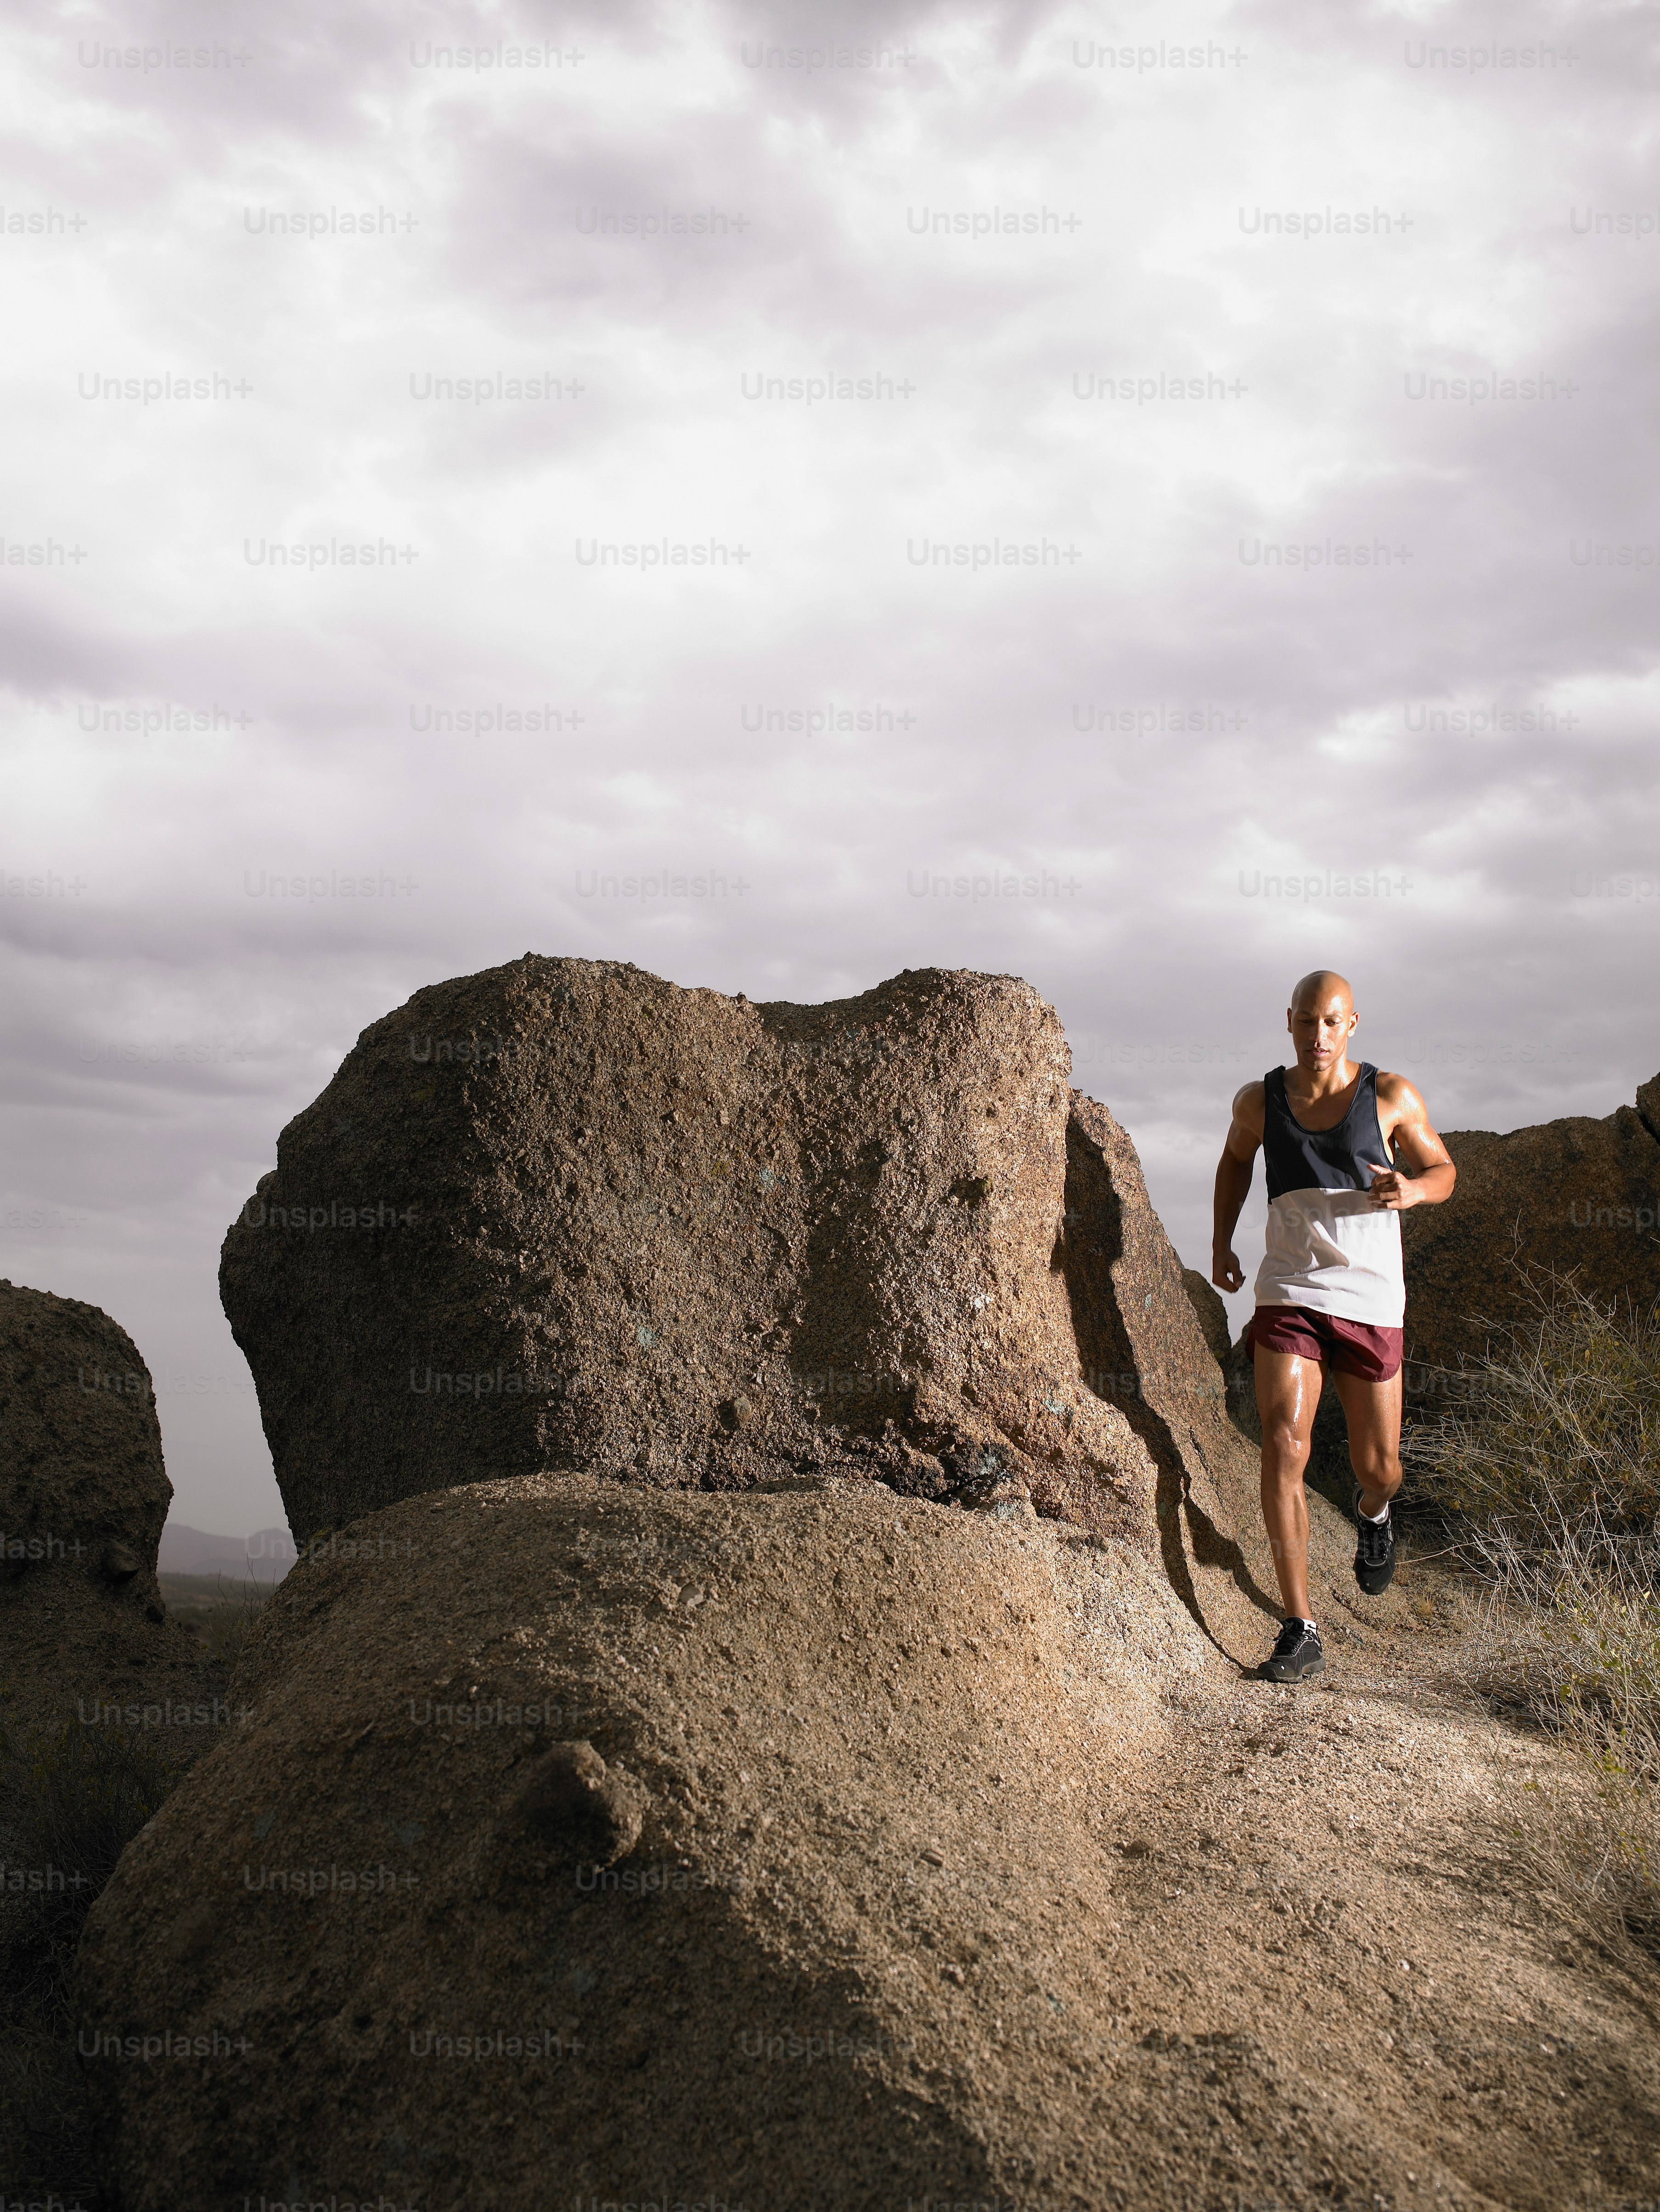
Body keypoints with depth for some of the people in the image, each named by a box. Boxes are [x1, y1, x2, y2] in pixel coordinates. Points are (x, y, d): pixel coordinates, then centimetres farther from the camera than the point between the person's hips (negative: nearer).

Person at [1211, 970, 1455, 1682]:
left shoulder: (1391, 1096, -4)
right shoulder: (1259, 1100, 1)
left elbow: (1443, 1170, 8)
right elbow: (1235, 1159, 23)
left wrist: (1411, 1190, -15)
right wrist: (1222, 1244, 14)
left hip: (1370, 1303, 0)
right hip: (1288, 1298, 0)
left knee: (1378, 1468, 10)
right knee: (1283, 1449, -16)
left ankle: (1372, 1514, 51)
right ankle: (1300, 1632, -10)